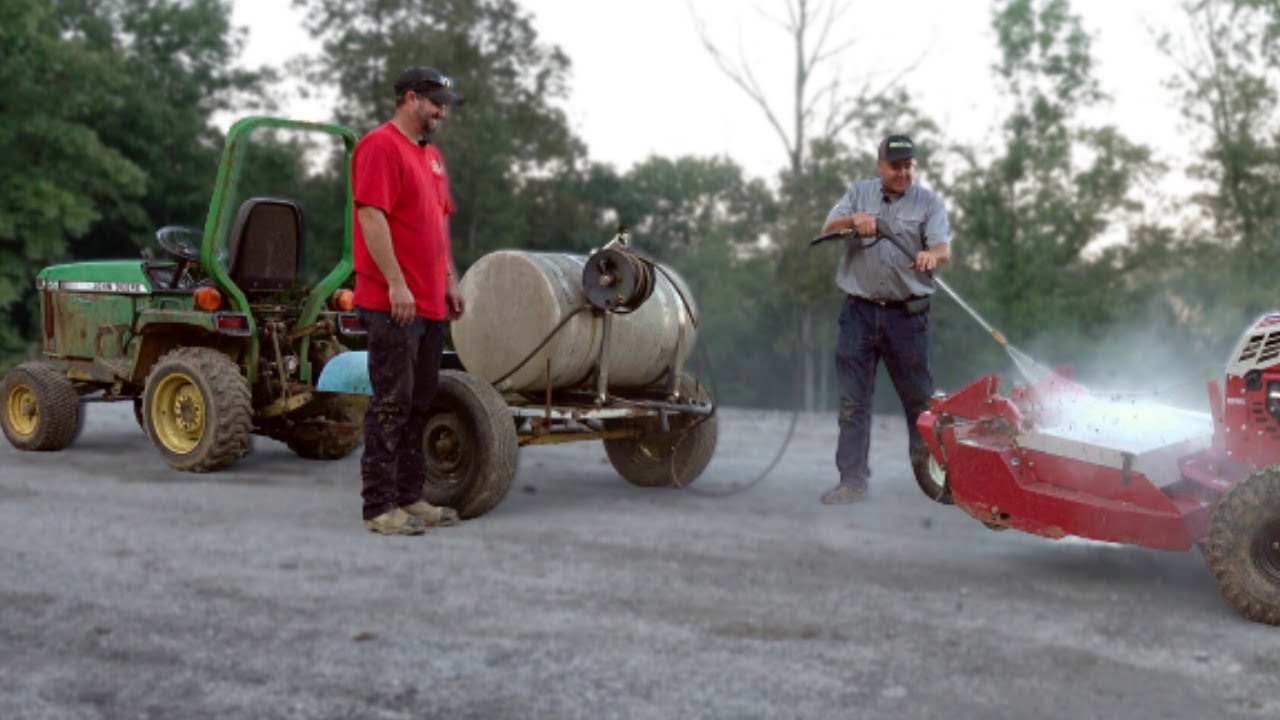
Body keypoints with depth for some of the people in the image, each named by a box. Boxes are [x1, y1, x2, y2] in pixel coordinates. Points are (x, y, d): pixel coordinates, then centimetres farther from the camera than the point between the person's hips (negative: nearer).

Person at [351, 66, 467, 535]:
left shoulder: (432, 156, 20)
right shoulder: (380, 147, -9)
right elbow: (371, 216, -18)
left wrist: (450, 280, 20)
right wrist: (396, 284, -21)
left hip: (431, 304, 9)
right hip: (393, 304, -9)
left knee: (419, 406, 13)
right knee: (391, 405, -7)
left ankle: (410, 498, 22)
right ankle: (380, 508, -1)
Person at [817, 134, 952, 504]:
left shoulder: (929, 203, 3)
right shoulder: (859, 193, 11)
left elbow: (943, 247, -11)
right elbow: (827, 229, 0)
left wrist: (932, 255, -36)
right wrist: (854, 220, -22)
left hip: (907, 315, -2)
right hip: (859, 311, 2)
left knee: (919, 398, 5)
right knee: (853, 401, 2)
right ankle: (852, 480, 7)